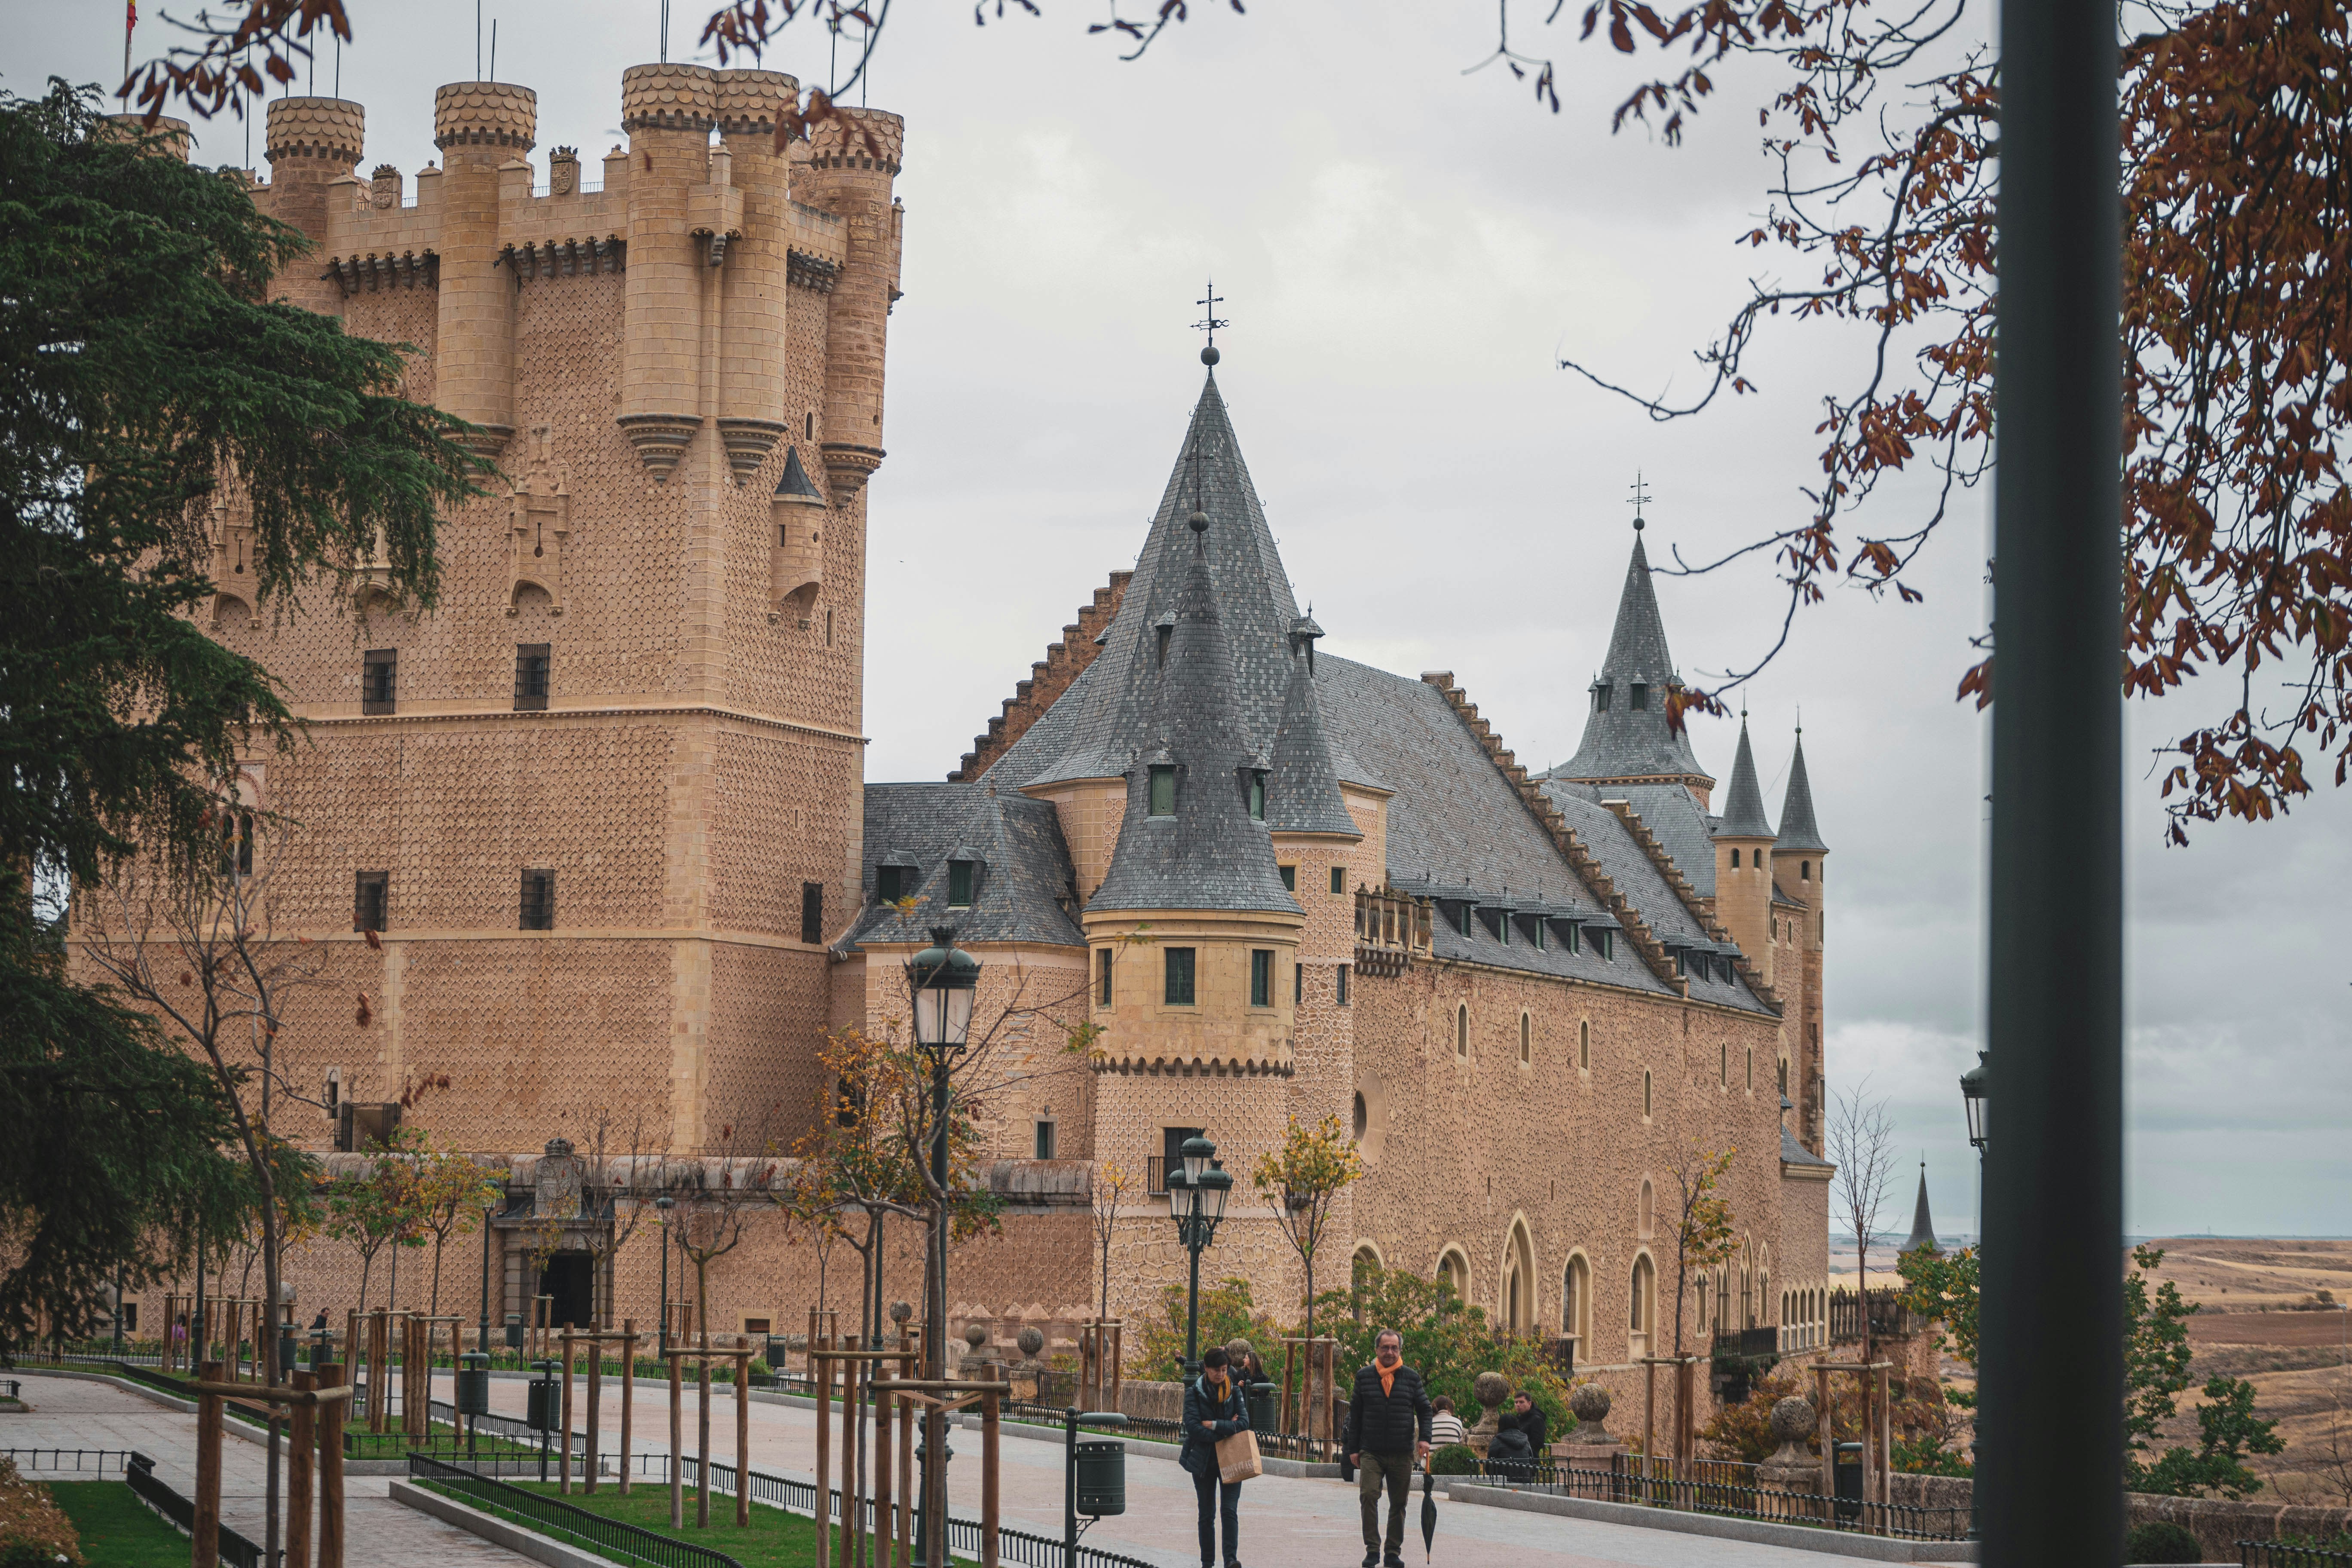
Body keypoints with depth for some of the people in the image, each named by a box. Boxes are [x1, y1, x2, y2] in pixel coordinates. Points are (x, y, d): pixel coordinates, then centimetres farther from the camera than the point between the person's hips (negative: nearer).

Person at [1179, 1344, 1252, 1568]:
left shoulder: (1234, 1391, 4)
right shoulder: (1194, 1392, -3)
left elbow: (1244, 1422, -7)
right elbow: (1193, 1427, -14)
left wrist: (1214, 1425, -15)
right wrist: (1227, 1429, -13)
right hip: (1204, 1460, 0)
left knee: (1230, 1510, -12)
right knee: (1207, 1514, 7)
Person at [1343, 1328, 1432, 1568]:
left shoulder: (1411, 1377, 6)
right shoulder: (1364, 1377, 5)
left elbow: (1425, 1410, 12)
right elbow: (1355, 1414, 8)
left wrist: (1424, 1437, -4)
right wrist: (1353, 1448, 5)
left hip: (1402, 1454, 1)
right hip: (1371, 1452, -1)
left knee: (1399, 1504, 6)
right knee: (1369, 1495, -17)